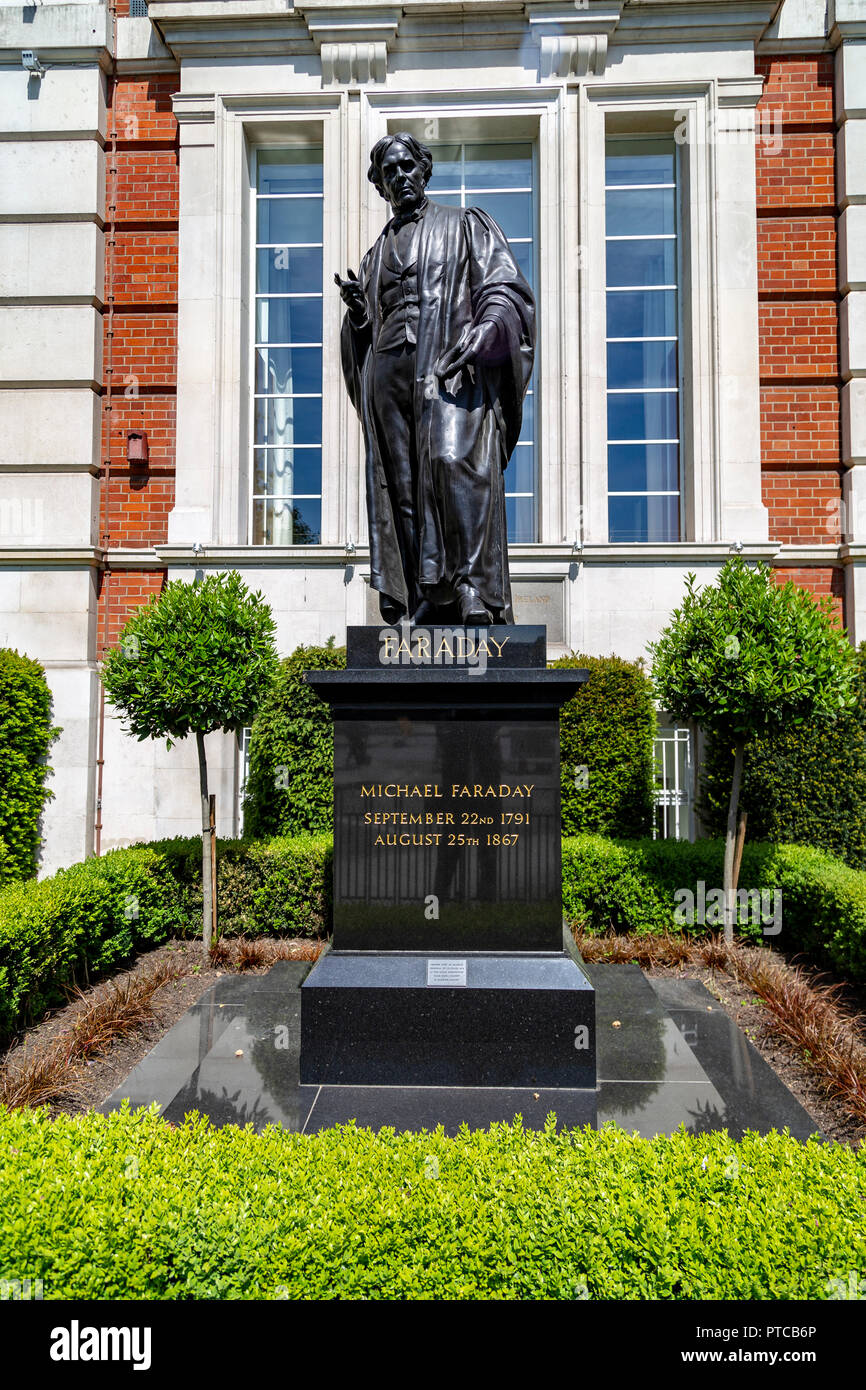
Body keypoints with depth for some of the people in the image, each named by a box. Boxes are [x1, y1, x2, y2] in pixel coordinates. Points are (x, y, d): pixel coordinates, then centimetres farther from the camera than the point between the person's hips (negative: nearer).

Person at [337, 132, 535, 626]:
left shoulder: (465, 224, 19)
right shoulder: (376, 254, 30)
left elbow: (507, 288, 5)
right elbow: (363, 340, 27)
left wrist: (485, 330, -16)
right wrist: (358, 311, 4)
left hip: (453, 369, -4)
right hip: (389, 373, 4)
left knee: (456, 462, -26)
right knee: (403, 487, -8)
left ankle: (476, 601, -29)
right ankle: (428, 615, -9)